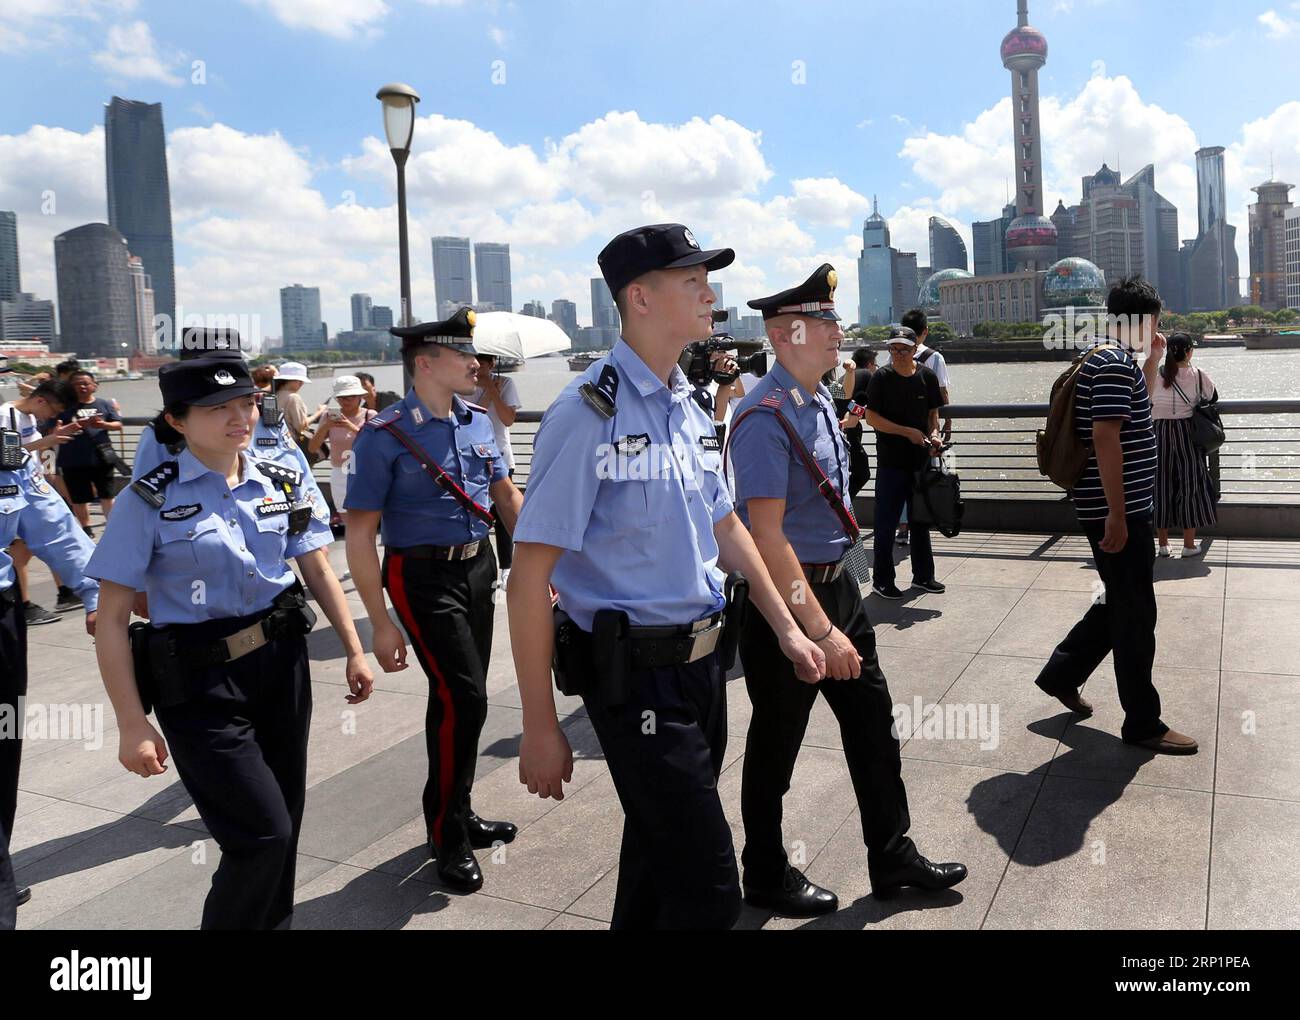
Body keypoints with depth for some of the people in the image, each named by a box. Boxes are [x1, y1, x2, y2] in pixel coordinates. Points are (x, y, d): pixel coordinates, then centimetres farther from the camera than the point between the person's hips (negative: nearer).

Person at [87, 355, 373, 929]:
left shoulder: (283, 483, 2)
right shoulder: (150, 501, -11)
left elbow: (318, 571, 12)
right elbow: (111, 618, -9)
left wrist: (353, 650, 10)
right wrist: (132, 725, -12)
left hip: (282, 663, 5)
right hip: (201, 682, -4)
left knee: (285, 818, 14)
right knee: (264, 832, -7)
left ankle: (274, 919, 38)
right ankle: (234, 919, 21)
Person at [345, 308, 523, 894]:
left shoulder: (478, 422, 4)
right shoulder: (385, 437, -14)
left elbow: (506, 495, 15)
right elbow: (359, 536, -13)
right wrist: (381, 625, -15)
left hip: (478, 565, 6)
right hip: (424, 576, -6)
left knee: (457, 701, 16)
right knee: (464, 699, -10)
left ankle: (457, 817, 34)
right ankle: (448, 836, 10)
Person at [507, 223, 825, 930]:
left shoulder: (690, 409, 8)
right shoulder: (589, 413, -17)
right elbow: (529, 582, -17)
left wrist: (787, 629, 17)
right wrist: (540, 729, -16)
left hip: (705, 662, 8)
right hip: (638, 677, -8)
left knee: (660, 851, 22)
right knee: (706, 888, -3)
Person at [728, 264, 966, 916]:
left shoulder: (821, 400, 7)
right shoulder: (765, 418, -22)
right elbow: (766, 536, -26)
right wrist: (820, 630, -26)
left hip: (836, 584, 9)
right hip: (784, 598, -9)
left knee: (873, 722, 17)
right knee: (776, 744, 8)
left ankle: (893, 859, 35)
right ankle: (766, 879, 29)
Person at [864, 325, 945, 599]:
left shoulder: (927, 377, 4)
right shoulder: (882, 377, -7)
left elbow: (933, 412, 14)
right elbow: (871, 417, -10)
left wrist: (934, 434, -6)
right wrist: (908, 432, -17)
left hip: (920, 460, 4)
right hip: (890, 461, -4)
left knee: (921, 518, 14)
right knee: (886, 523, 0)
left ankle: (923, 575, 27)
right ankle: (882, 579, 10)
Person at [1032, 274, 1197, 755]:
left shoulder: (1104, 357, 14)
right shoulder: (1116, 363, -18)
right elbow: (1105, 437, -25)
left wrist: (1152, 362, 18)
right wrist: (1117, 515, -25)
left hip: (1122, 506, 10)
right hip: (1117, 510, -10)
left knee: (1121, 603, 20)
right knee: (1135, 614, 0)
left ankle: (1061, 673, 31)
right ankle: (1143, 724, 12)